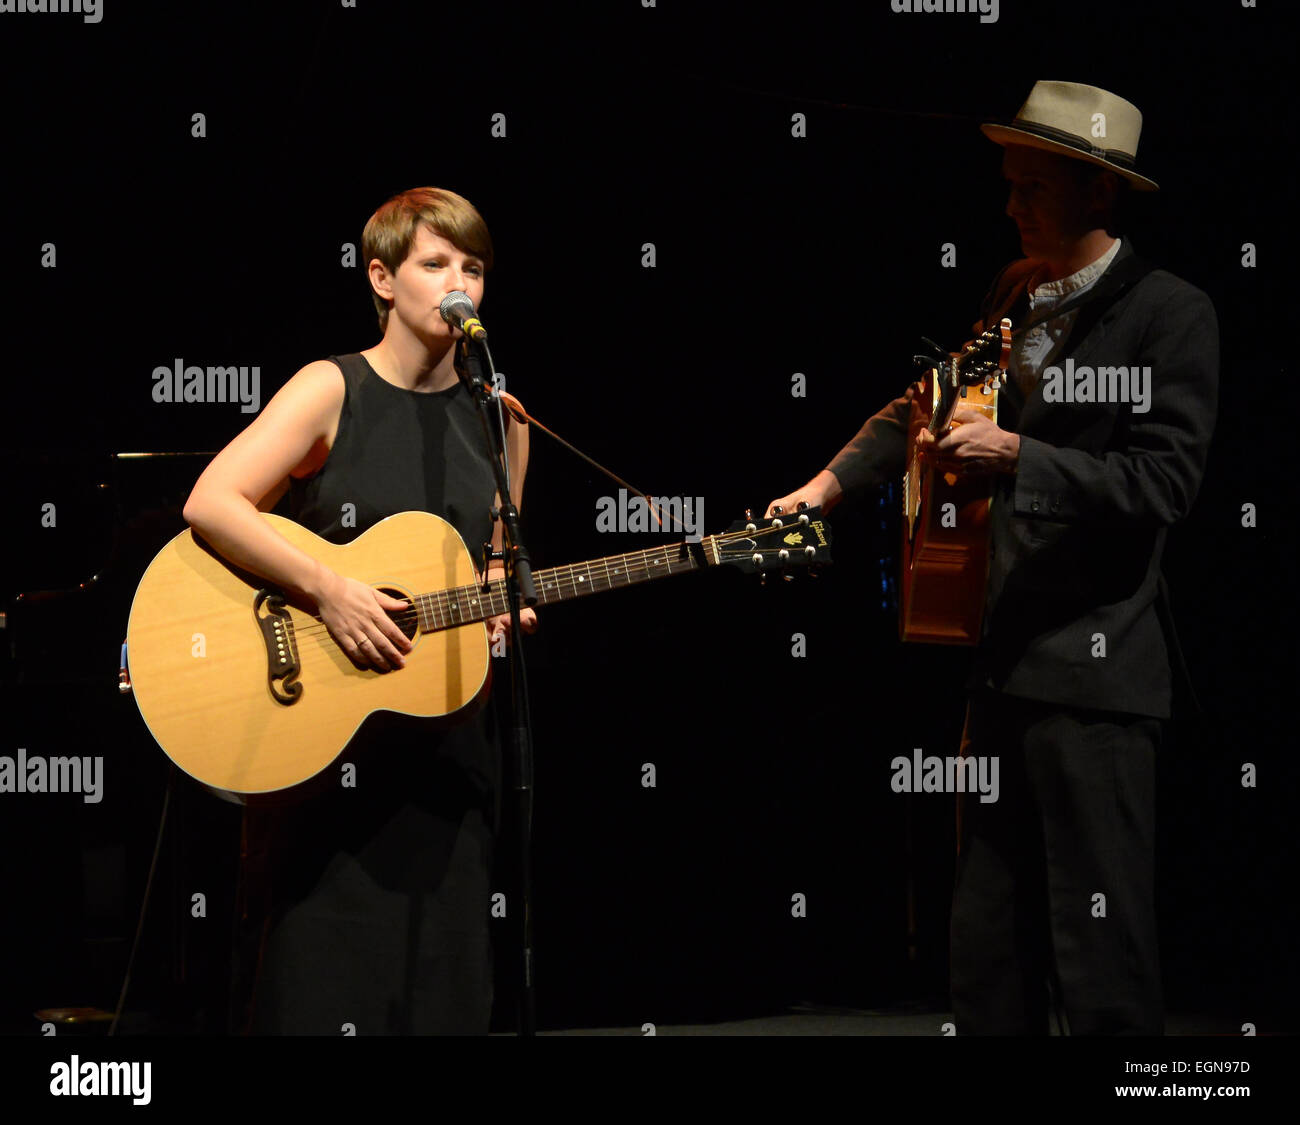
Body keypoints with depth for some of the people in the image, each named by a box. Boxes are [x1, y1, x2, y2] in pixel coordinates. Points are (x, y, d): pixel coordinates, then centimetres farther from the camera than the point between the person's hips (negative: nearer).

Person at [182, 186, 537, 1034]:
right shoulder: (333, 390, -6)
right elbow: (210, 504, -18)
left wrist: (502, 609, -3)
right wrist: (330, 592, -24)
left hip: (445, 734, 5)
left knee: (444, 985, 5)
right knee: (322, 977, -4)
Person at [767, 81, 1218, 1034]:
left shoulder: (1172, 313, -8)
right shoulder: (1015, 295, 14)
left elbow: (1163, 483, -14)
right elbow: (927, 403, 26)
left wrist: (1017, 454, -20)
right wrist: (831, 482, 15)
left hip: (1094, 667, -8)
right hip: (1003, 662, 8)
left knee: (1101, 954, -6)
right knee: (987, 944, 13)